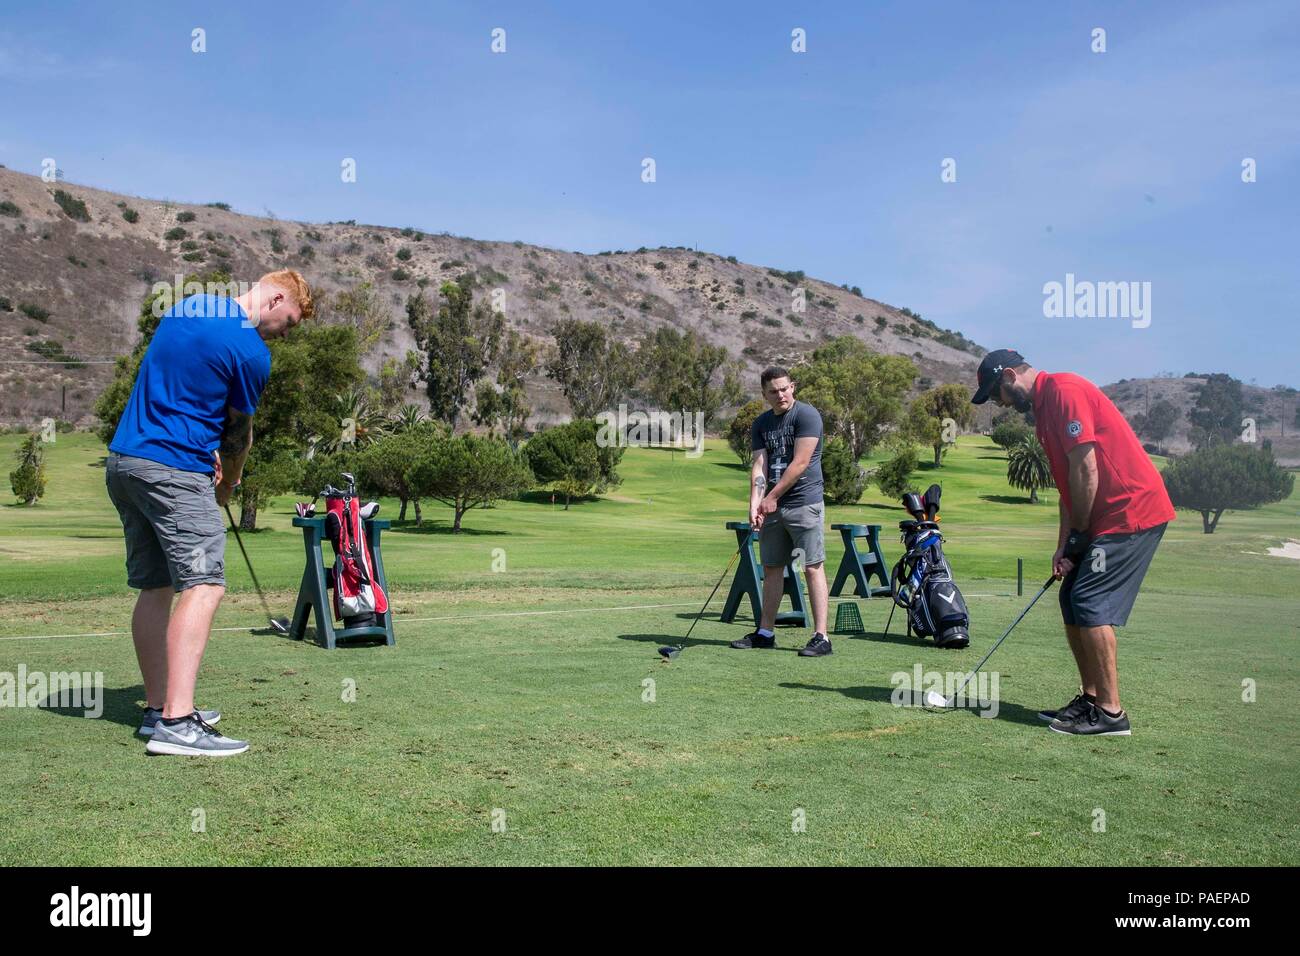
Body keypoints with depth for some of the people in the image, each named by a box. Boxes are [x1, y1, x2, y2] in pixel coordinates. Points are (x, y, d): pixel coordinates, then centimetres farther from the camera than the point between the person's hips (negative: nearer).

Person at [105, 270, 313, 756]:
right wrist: (226, 486, 19)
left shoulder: (185, 307, 15)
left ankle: (158, 709, 18)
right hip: (174, 469, -9)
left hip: (123, 459, 9)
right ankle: (176, 724, -21)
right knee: (203, 586, -13)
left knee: (154, 587, 12)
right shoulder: (251, 351, -10)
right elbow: (239, 434, 2)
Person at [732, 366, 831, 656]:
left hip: (804, 504, -6)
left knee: (813, 567, -7)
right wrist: (755, 502, -12)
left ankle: (821, 637, -6)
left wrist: (772, 497, -12)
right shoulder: (761, 424, 12)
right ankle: (765, 632, 20)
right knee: (771, 568, 11)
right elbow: (759, 465, 3)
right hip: (772, 506, 7)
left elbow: (801, 462, -14)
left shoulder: (806, 415, -8)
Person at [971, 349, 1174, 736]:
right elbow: (1069, 483, 17)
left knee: (1090, 605, -11)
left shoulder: (1064, 390, -14)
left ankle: (1110, 712, -5)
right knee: (1072, 603, 10)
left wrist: (1079, 534, -11)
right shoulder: (1044, 407, 18)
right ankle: (1091, 700, 17)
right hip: (1107, 517, 10)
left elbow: (1085, 470, -19)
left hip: (1132, 511, -10)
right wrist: (1064, 545, 10)